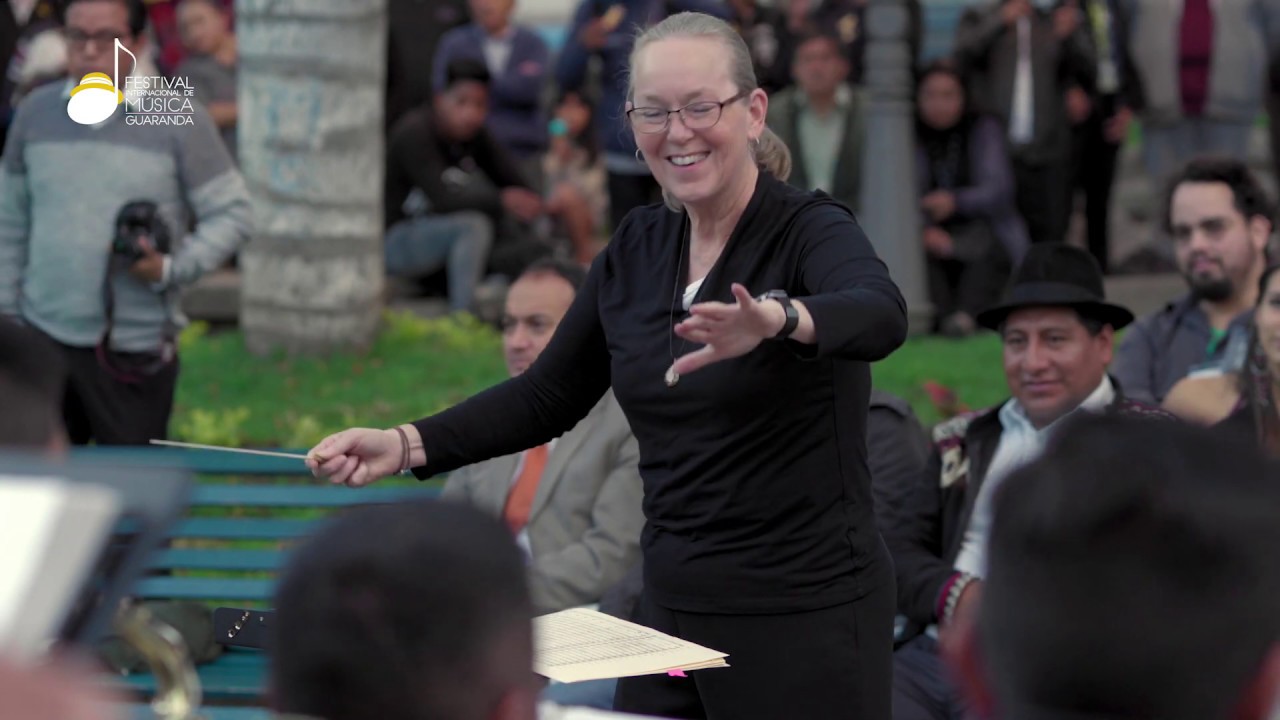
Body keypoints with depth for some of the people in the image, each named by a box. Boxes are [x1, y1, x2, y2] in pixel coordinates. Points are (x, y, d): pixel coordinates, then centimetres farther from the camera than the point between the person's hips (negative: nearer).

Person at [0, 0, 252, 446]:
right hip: (43, 339, 3)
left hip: (135, 348, -3)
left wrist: (171, 270, -15)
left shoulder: (180, 121, -4)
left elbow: (232, 214, -1)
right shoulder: (36, 112, 7)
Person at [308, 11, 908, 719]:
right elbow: (547, 395, 14)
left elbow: (881, 316, -34)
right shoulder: (637, 247, 7)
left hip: (804, 621, -6)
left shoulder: (811, 230, -12)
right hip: (672, 609, 6)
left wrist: (776, 319, -55)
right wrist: (406, 445, 0)